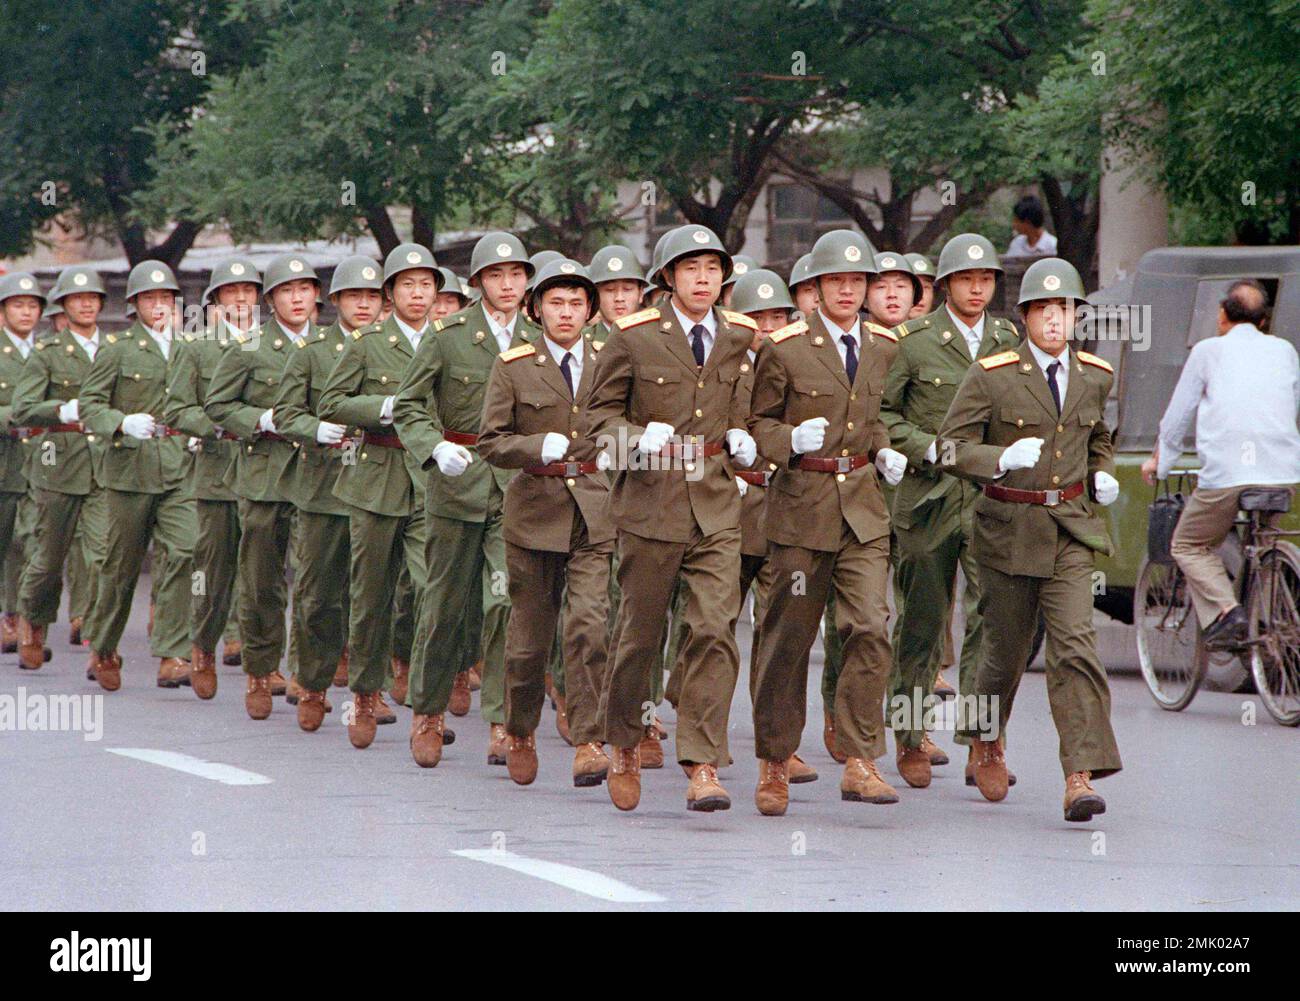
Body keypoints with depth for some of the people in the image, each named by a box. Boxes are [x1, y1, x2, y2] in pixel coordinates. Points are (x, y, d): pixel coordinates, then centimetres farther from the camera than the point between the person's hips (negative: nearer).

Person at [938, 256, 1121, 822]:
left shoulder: (1094, 377, 7)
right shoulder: (990, 376, -6)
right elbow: (952, 446, -9)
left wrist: (1101, 476, 6)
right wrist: (1003, 458, -26)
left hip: (1072, 529, 2)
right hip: (1009, 530, -2)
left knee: (1075, 643, -14)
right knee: (1005, 648, 10)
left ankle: (1081, 776, -19)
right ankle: (987, 740, 41)